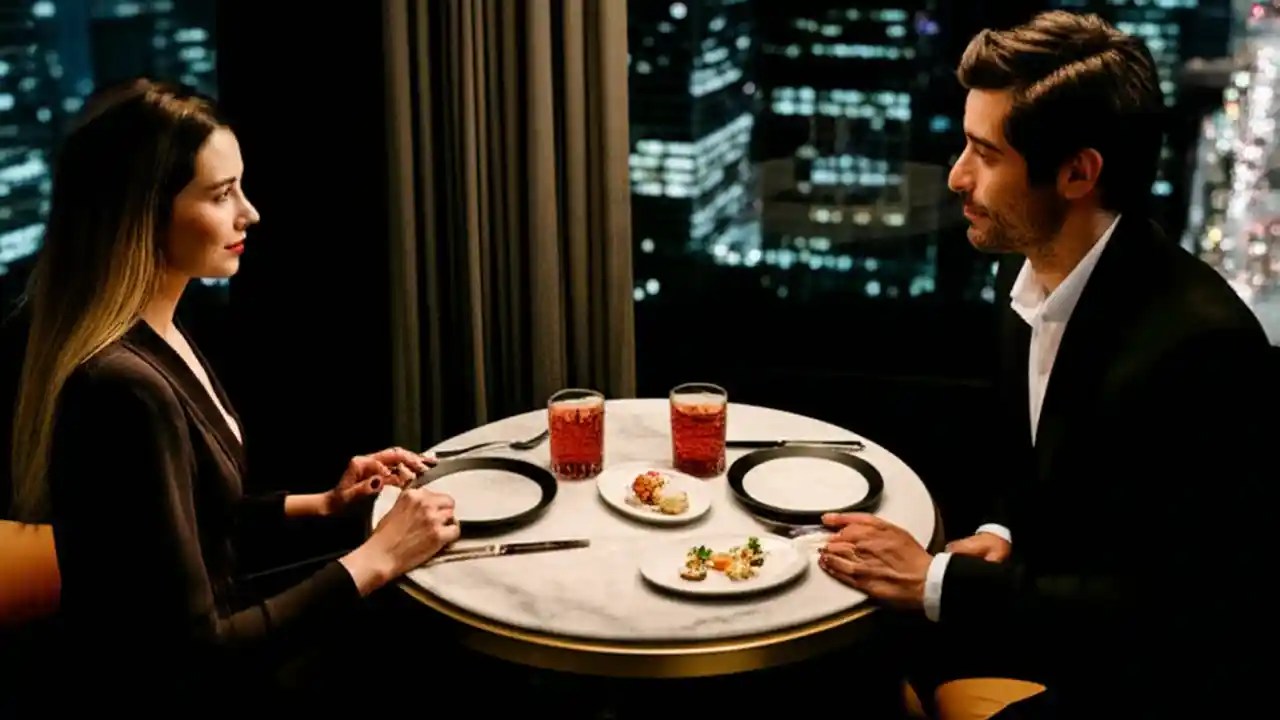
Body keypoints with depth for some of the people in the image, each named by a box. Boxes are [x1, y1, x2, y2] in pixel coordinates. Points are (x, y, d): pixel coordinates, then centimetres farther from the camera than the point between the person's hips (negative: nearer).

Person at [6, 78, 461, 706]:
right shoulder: (125, 389, -29)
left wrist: (324, 503, 4)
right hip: (169, 688, -8)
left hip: (203, 652, 9)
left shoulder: (160, 335, 2)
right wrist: (375, 558, -21)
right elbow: (194, 655, -27)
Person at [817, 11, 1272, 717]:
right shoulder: (1030, 271, -3)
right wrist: (999, 535, -5)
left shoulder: (1198, 343, -29)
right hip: (1055, 616, 7)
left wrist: (935, 582, -24)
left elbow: (1155, 615, -26)